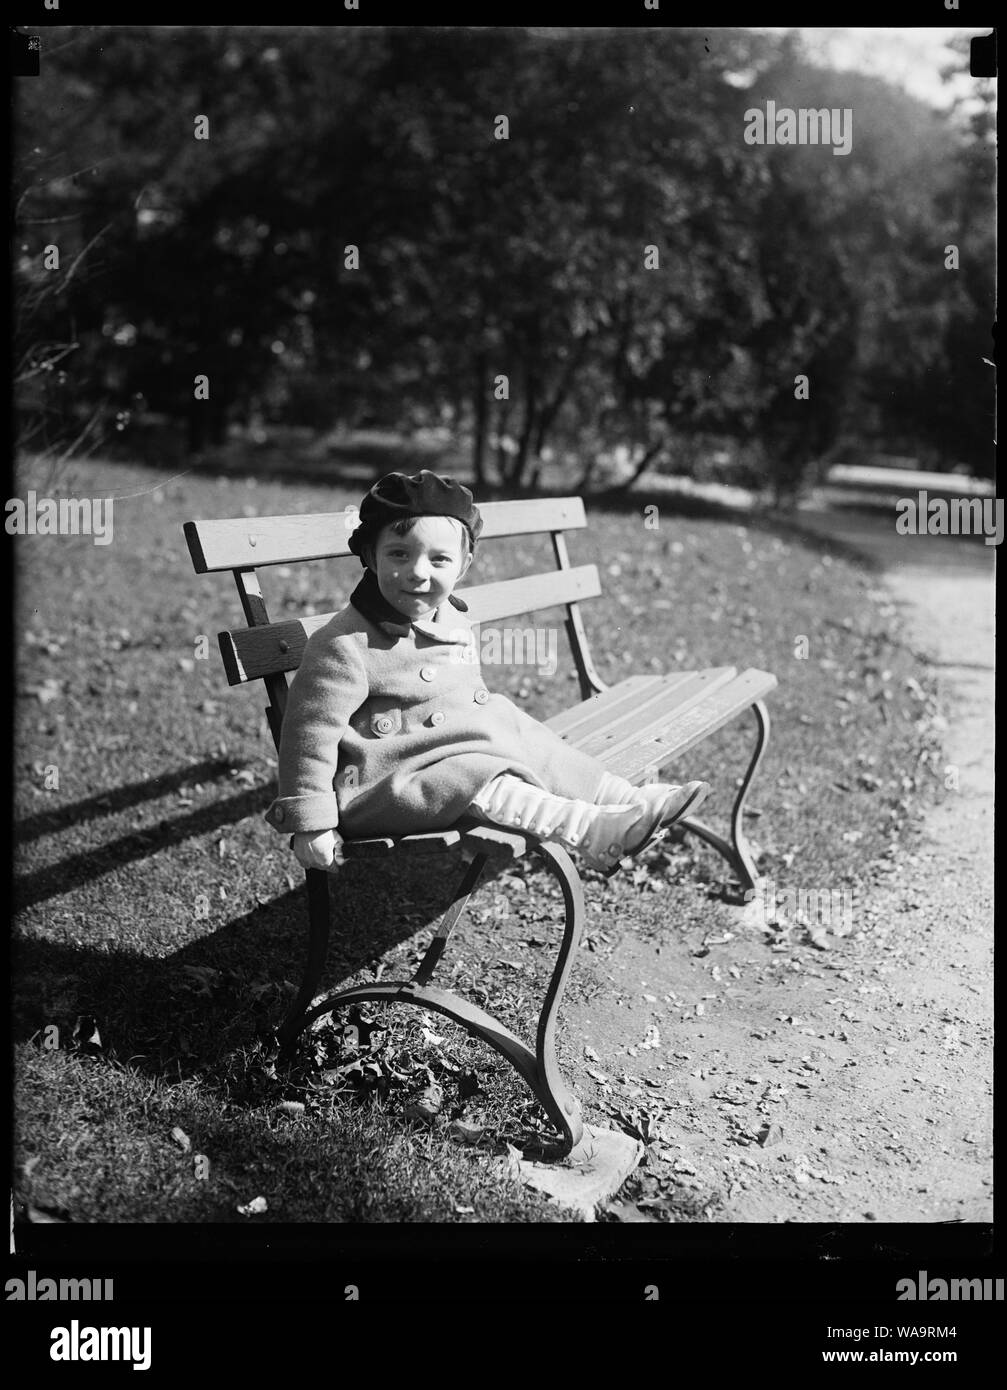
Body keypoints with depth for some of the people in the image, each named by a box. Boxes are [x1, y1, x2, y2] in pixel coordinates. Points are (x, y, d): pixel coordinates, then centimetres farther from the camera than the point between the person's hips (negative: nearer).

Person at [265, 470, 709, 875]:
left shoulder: (453, 622, 8)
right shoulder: (346, 646, -20)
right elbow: (311, 733, -19)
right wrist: (311, 824, -19)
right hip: (389, 785, -9)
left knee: (541, 748, 3)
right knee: (474, 779, -29)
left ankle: (634, 803, 7)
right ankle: (590, 832, -32)